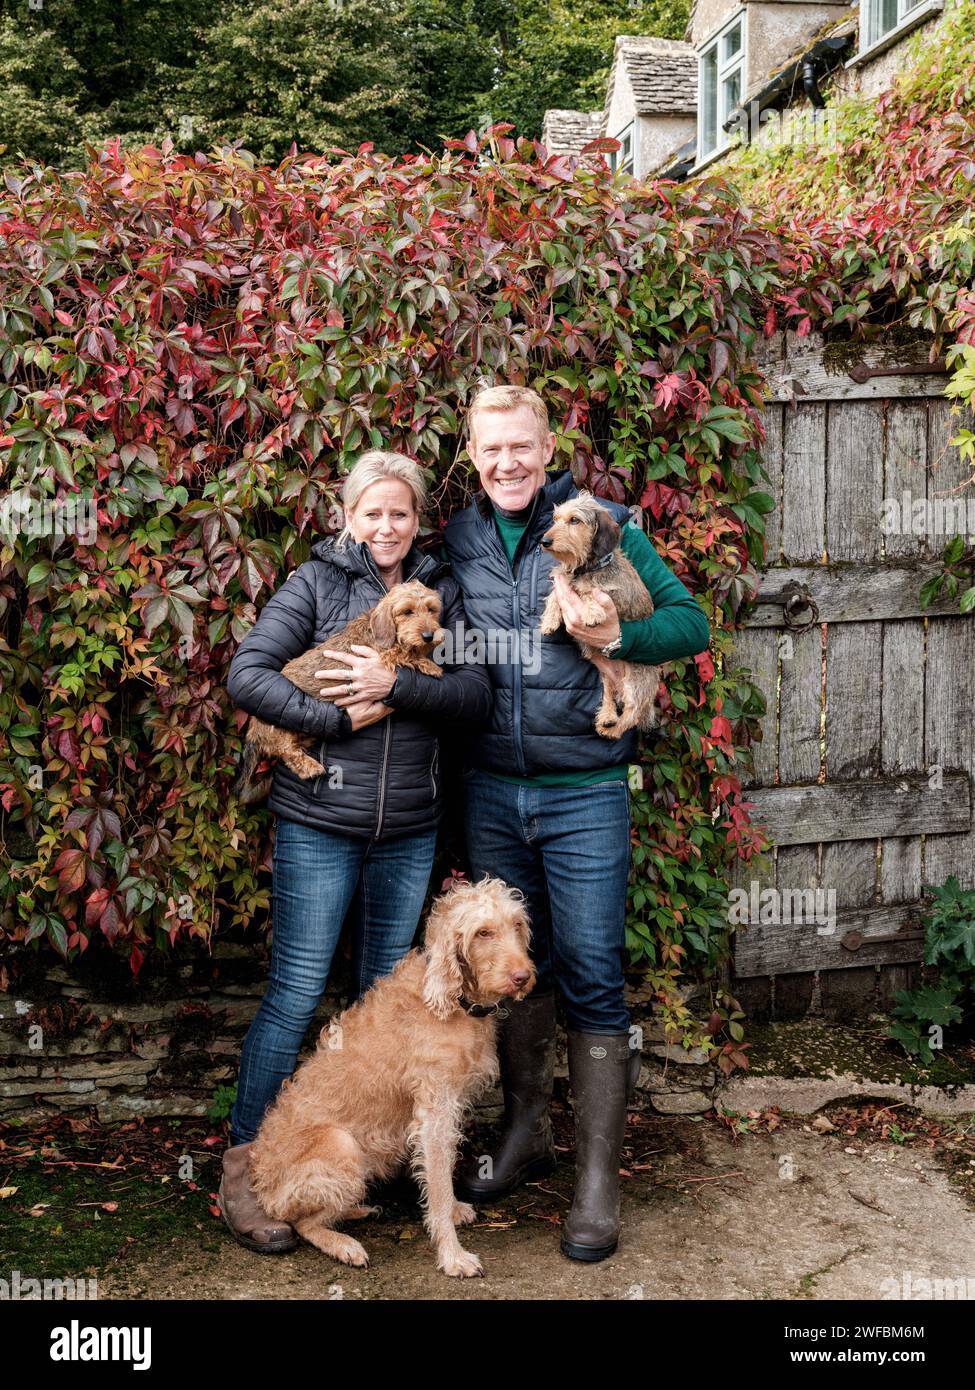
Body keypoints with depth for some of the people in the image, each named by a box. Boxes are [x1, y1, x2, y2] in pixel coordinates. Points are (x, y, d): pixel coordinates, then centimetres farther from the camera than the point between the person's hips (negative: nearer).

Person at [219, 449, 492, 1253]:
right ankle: (243, 1167, 10)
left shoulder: (440, 591, 8)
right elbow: (247, 674, -10)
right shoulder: (318, 582, -1)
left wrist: (396, 685, -16)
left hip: (410, 831, 4)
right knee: (297, 994, -2)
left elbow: (477, 695, -2)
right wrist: (340, 718, -15)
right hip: (319, 825, -4)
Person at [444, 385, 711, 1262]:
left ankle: (598, 1182, 11)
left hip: (584, 793, -4)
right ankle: (526, 1134, 33)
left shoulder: (604, 527, -4)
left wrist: (616, 637, -21)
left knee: (592, 977, -1)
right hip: (490, 790, 4)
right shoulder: (458, 541, 7)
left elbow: (692, 622, -5)